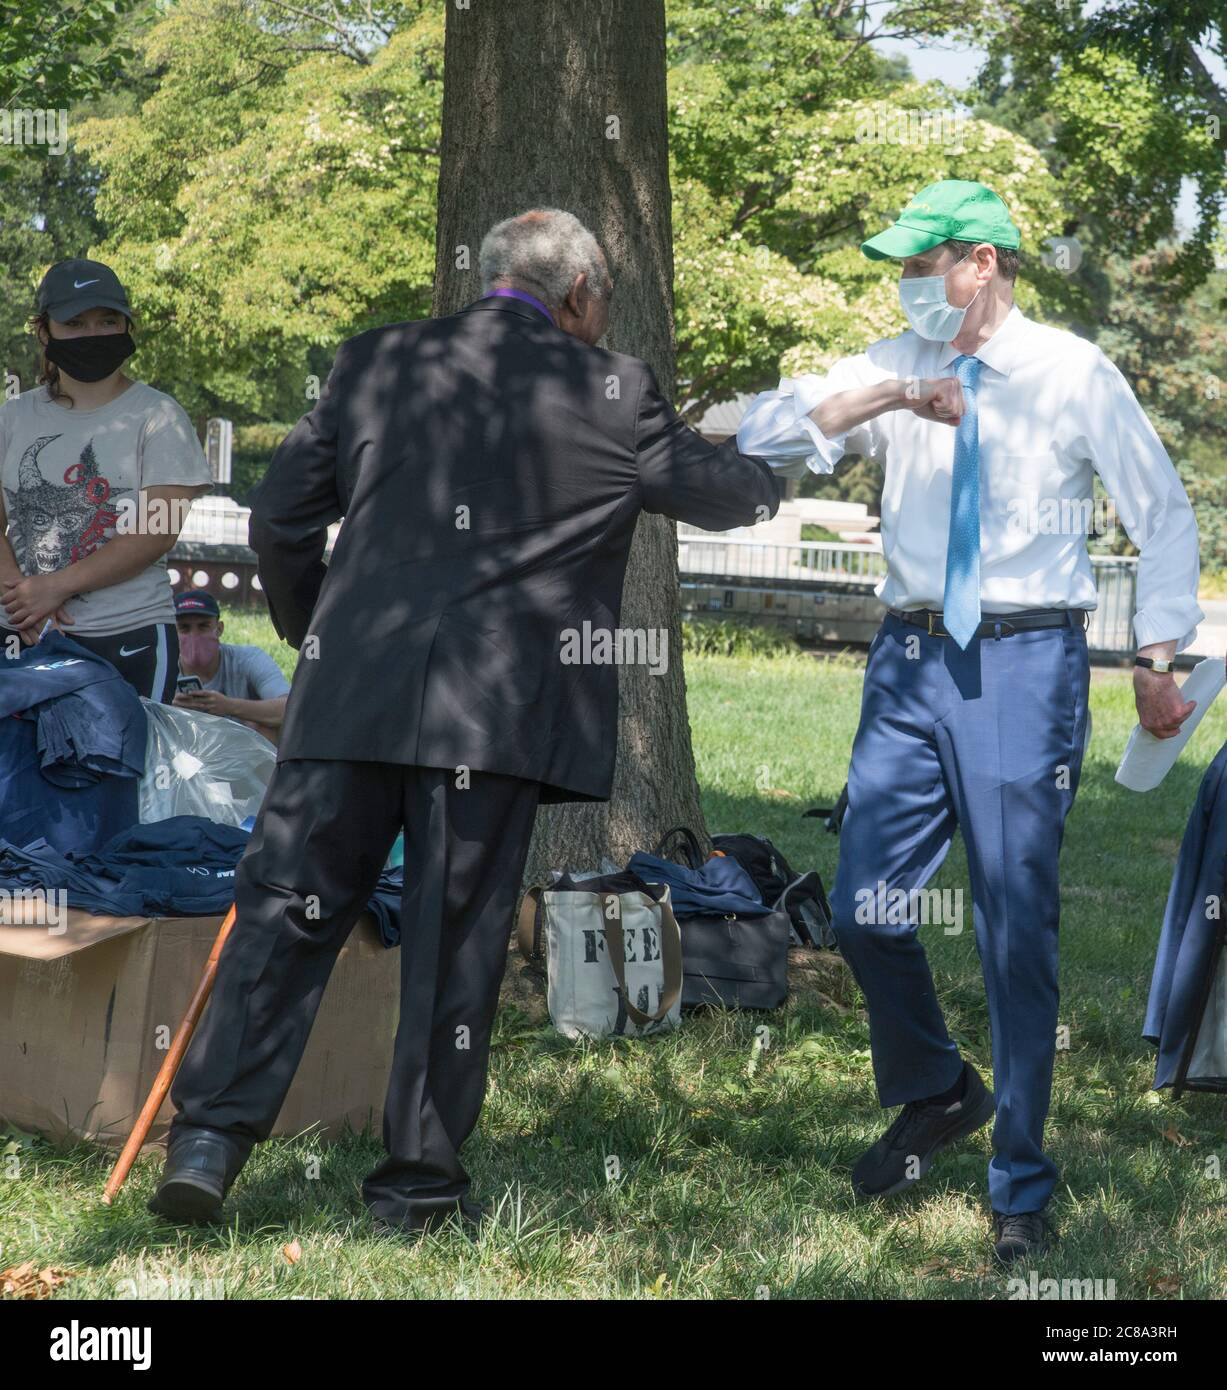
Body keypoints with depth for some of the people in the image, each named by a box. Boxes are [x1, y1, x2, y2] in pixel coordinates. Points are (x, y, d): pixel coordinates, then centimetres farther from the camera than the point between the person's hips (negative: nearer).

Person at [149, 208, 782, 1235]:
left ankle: (210, 1138, 2)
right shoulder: (612, 391, 1)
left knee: (288, 910, 7)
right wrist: (767, 478, 40)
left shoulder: (375, 363, 9)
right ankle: (421, 1179, 12)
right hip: (500, 707, -2)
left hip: (351, 689, 3)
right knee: (457, 938, 5)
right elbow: (720, 494, 16)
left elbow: (281, 517, 11)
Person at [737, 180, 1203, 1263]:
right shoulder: (898, 367, 8)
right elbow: (768, 435, -2)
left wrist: (1158, 660, -1)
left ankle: (1021, 1187, 9)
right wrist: (890, 397, -14)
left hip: (1026, 661, -4)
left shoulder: (1074, 375, -1)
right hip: (913, 656, 4)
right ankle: (938, 1094, 31)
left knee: (1019, 923, -3)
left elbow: (1165, 516, 5)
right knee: (866, 910, 4)